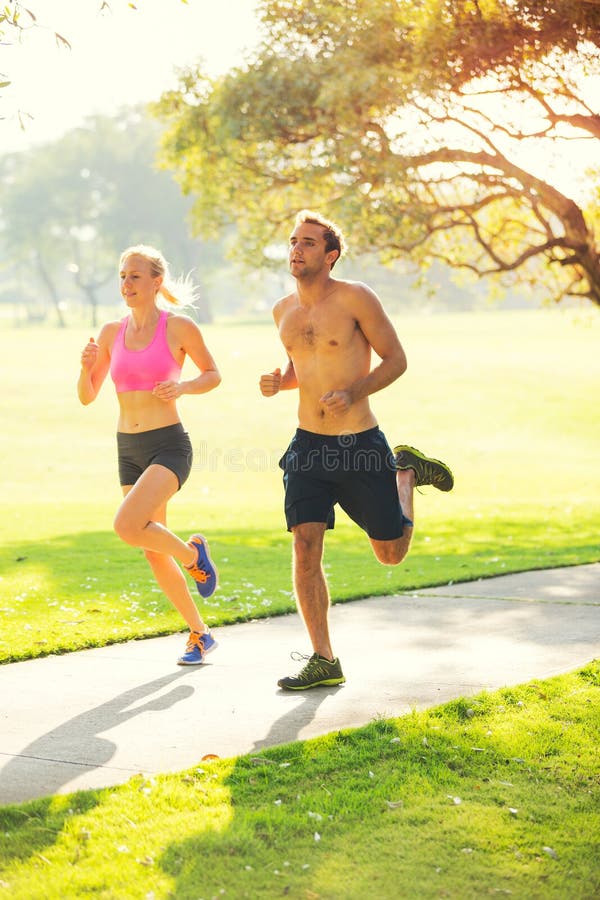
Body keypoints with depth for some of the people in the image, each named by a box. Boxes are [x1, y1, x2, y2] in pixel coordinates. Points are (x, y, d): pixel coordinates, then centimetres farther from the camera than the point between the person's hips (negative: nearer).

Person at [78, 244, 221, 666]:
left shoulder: (180, 327, -6)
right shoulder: (111, 333, 6)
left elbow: (213, 374, 6)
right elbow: (87, 397, 9)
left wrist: (182, 386, -13)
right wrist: (87, 367, -12)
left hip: (170, 445, -6)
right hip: (129, 450, 6)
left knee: (127, 526, -26)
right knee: (154, 551, 9)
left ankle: (193, 552, 4)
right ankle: (200, 634, 26)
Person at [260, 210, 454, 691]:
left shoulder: (355, 298, -10)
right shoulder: (284, 310, 7)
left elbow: (396, 359, -6)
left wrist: (354, 392, -21)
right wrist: (280, 381, 0)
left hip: (361, 445, -4)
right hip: (308, 446, 4)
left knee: (391, 552, 9)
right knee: (305, 547, -10)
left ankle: (407, 471, 39)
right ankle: (324, 661, -1)